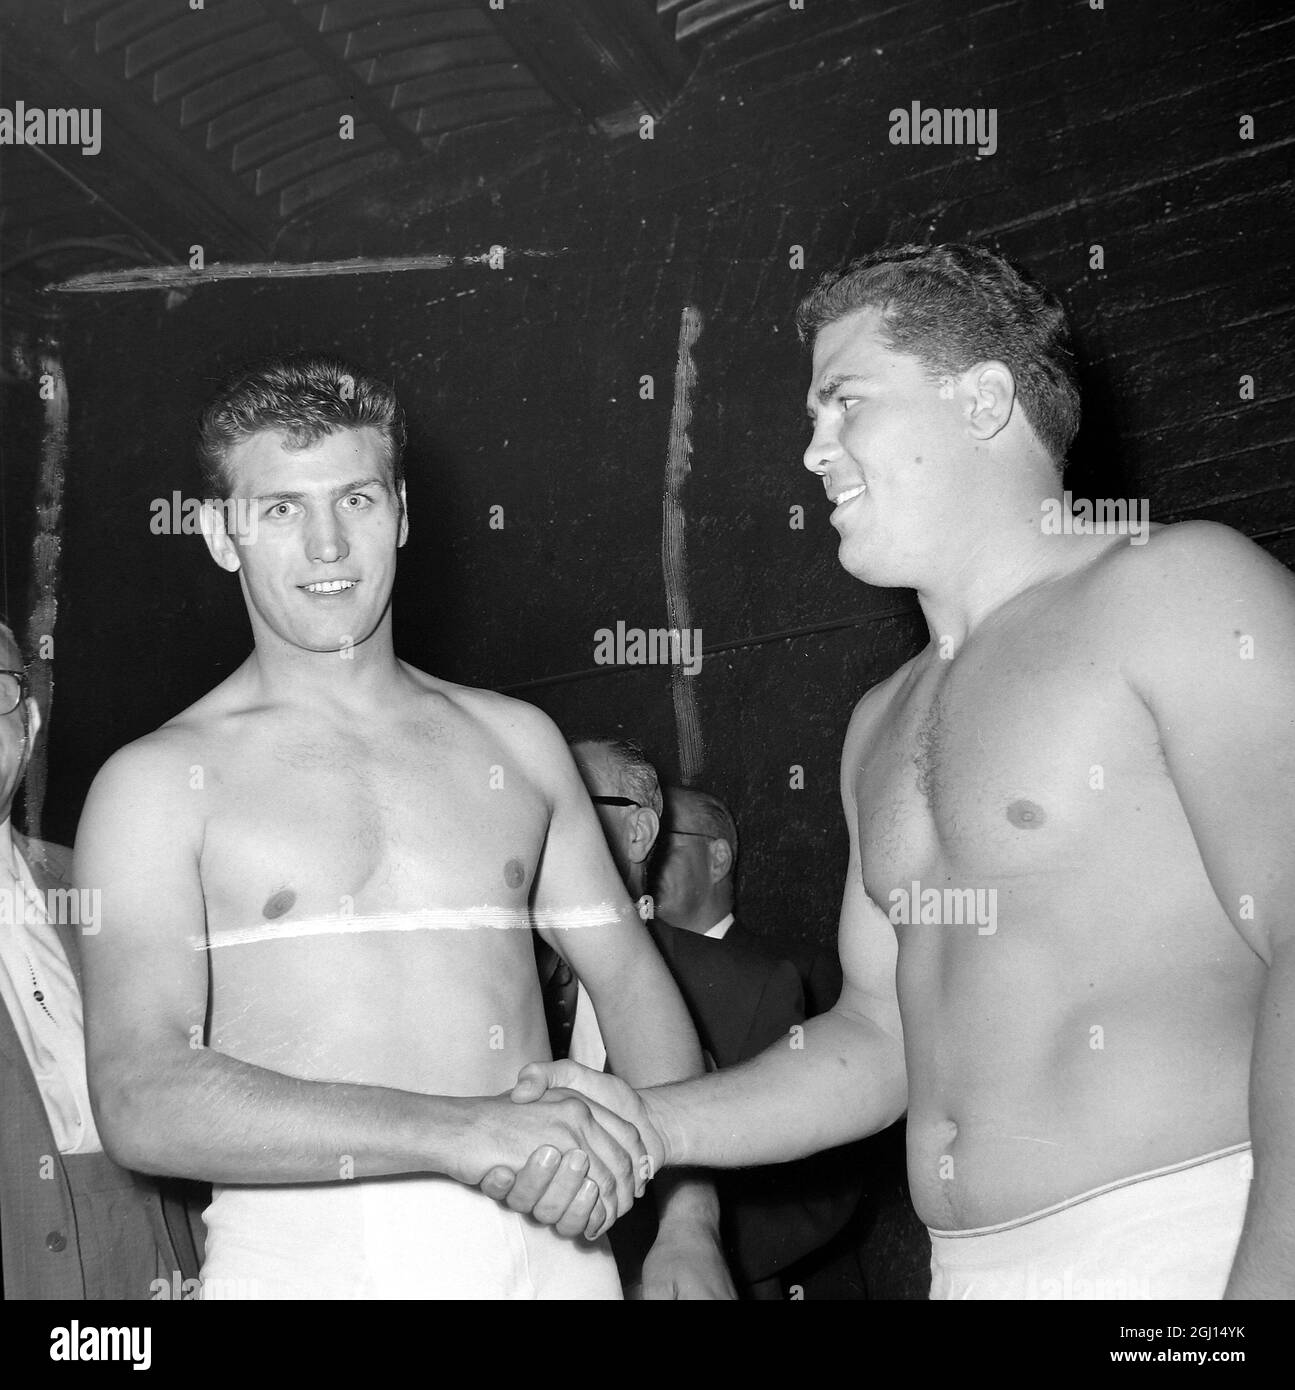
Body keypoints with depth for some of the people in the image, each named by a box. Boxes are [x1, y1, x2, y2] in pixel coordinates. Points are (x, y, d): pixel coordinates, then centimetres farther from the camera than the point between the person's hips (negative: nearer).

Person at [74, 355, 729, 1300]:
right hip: (301, 1260, -3)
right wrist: (459, 1130, -24)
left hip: (548, 1250, 3)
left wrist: (689, 1228, -2)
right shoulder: (160, 782, -3)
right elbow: (141, 1101, -14)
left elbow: (631, 976, 12)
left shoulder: (513, 740, 10)